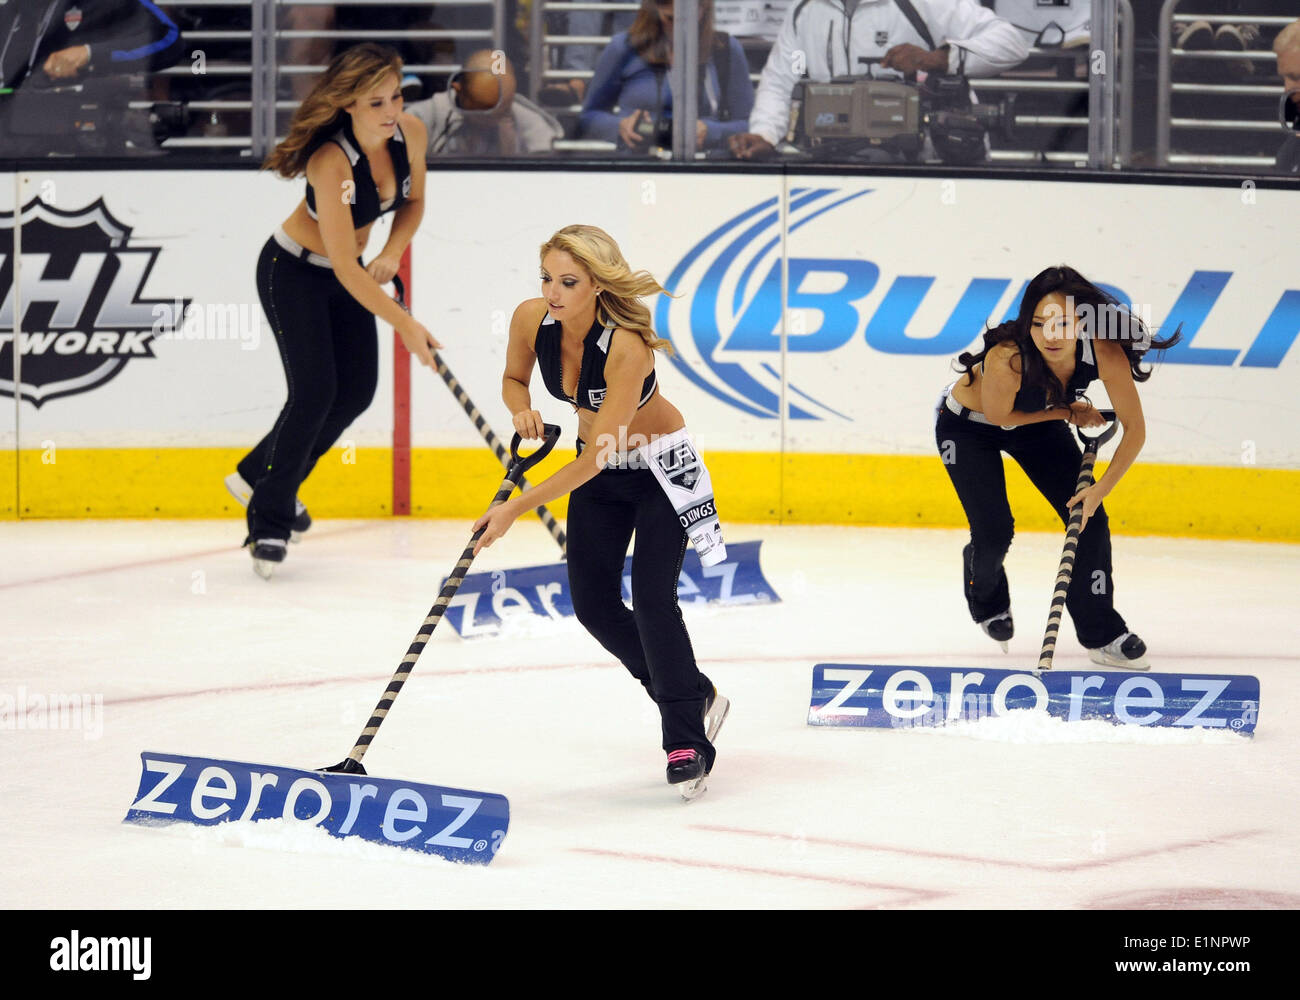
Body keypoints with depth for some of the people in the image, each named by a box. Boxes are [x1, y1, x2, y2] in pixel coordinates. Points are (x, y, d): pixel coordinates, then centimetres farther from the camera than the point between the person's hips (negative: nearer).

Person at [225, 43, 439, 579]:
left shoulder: (411, 134, -15)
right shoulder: (332, 162, -36)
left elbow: (412, 201, 6)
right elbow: (345, 268, -35)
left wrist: (391, 254, -12)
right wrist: (404, 324, -33)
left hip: (346, 274, 7)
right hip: (291, 272, -7)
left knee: (356, 392, 5)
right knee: (315, 390, -16)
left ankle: (261, 476, 26)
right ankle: (269, 520, -2)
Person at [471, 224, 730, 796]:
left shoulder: (626, 347, -36)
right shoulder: (531, 320, -18)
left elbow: (596, 458, -34)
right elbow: (514, 379, 6)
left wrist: (516, 509, -34)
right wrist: (523, 411, -19)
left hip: (661, 469, -7)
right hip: (599, 472, 7)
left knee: (651, 599, -16)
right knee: (593, 605, 4)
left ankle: (687, 740, -3)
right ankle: (694, 697, 25)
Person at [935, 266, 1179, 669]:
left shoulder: (1104, 351, -33)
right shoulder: (1007, 359, -42)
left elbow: (1135, 429, -21)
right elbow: (998, 416, -22)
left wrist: (1101, 488, -26)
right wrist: (1067, 413, -16)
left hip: (1036, 425, 4)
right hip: (967, 426, -4)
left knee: (1089, 519, -4)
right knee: (994, 533, -8)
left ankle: (1102, 634, 12)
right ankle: (987, 599, 29)